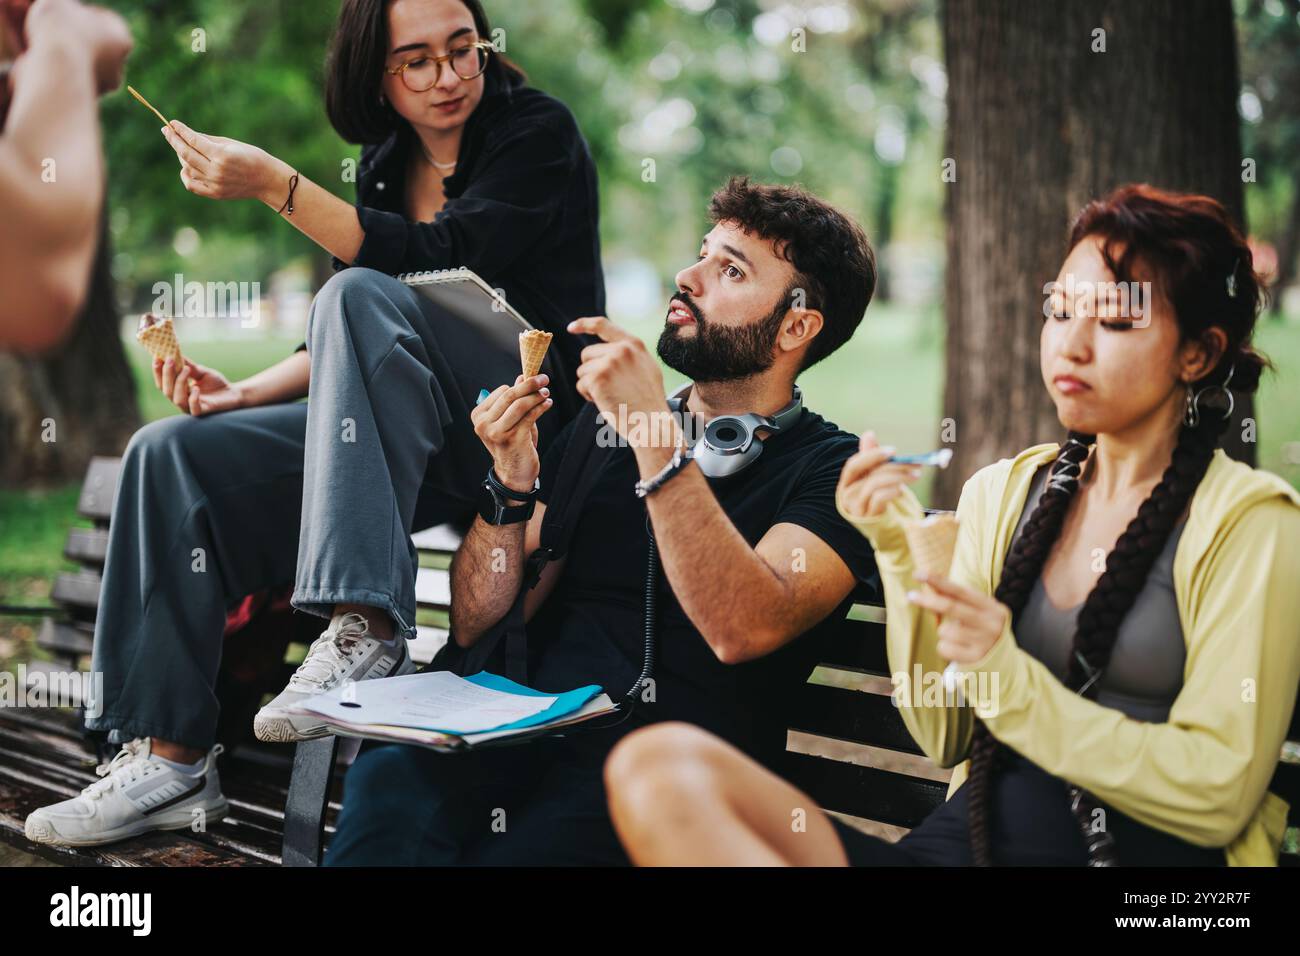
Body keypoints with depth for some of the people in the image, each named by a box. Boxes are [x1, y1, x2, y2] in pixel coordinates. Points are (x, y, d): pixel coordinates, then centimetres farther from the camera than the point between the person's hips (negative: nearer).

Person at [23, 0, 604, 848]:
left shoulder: (539, 132, -5)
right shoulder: (388, 164, 15)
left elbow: (441, 260, -20)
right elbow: (352, 341, 18)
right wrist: (245, 393, 1)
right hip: (423, 437, 7)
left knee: (362, 297, -33)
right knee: (173, 452, -8)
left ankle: (367, 628, -39)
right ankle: (171, 756, -9)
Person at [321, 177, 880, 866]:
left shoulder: (830, 468, 5)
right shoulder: (600, 429, 21)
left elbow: (744, 628, -16)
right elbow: (477, 627, 16)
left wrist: (654, 433, -17)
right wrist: (513, 484, -1)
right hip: (531, 729, 4)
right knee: (389, 781, -30)